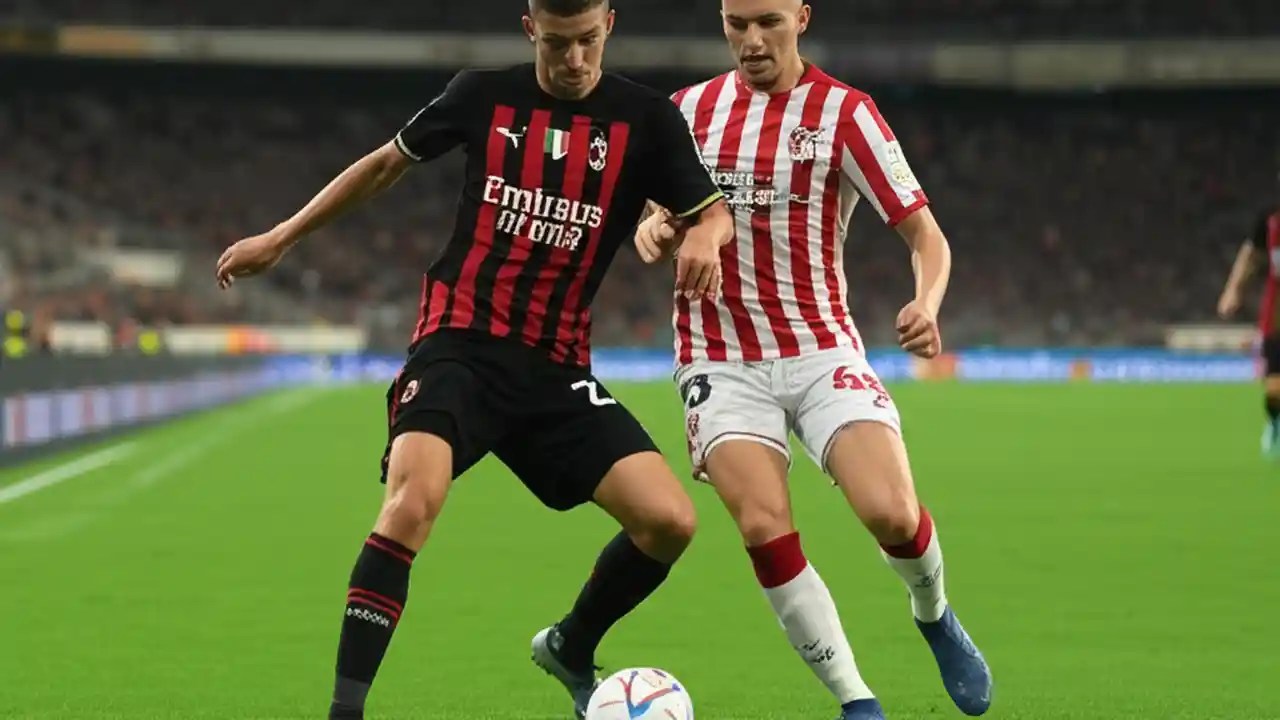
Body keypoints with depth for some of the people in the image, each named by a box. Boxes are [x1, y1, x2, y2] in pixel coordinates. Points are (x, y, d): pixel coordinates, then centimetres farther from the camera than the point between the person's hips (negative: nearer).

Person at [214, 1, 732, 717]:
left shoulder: (645, 118, 1)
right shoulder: (484, 95, 2)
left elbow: (714, 211, 3)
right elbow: (387, 164, 16)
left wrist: (704, 235, -23)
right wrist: (280, 238, 20)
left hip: (557, 367, 2)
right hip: (460, 343, -2)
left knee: (670, 521, -10)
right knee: (415, 498, -29)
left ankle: (572, 649, 20)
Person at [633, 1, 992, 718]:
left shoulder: (844, 113, -5)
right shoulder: (690, 110, 7)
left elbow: (925, 234, -8)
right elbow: (667, 215, 22)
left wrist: (927, 304, -29)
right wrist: (653, 230, -3)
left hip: (822, 351, -2)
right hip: (722, 361, 2)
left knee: (892, 515, -20)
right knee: (765, 529, -20)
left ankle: (935, 614, 16)